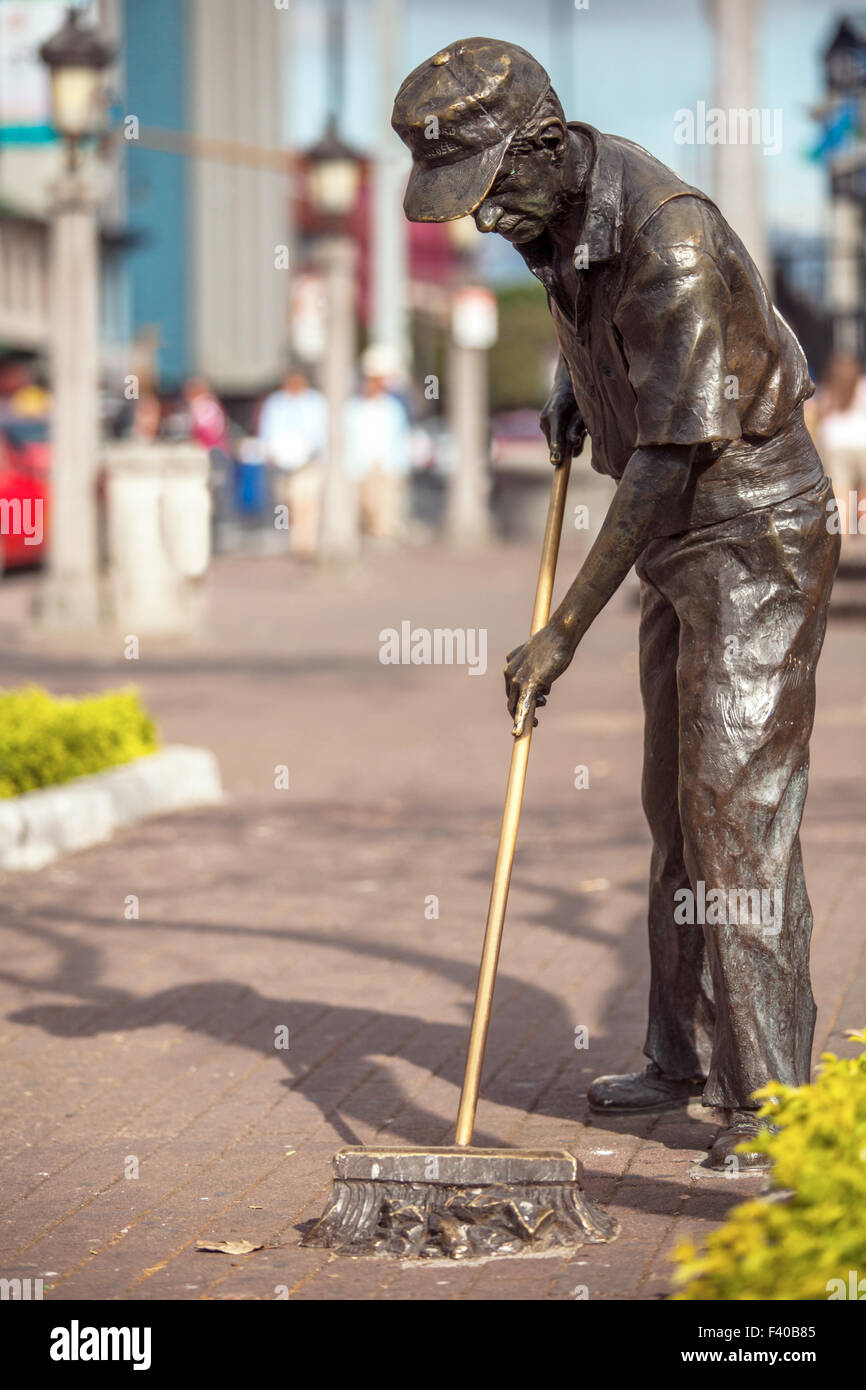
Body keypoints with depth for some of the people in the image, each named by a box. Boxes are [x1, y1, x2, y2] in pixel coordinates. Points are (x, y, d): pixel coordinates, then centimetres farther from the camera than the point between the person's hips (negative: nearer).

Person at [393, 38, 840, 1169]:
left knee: (738, 802, -14)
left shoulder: (671, 239, -27)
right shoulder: (557, 210, 1)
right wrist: (572, 379, 9)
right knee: (676, 806, 13)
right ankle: (688, 1056, 22)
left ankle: (768, 1094, -13)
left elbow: (666, 461, -28)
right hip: (682, 539, 9)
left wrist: (564, 633, -27)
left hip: (756, 533, -9)